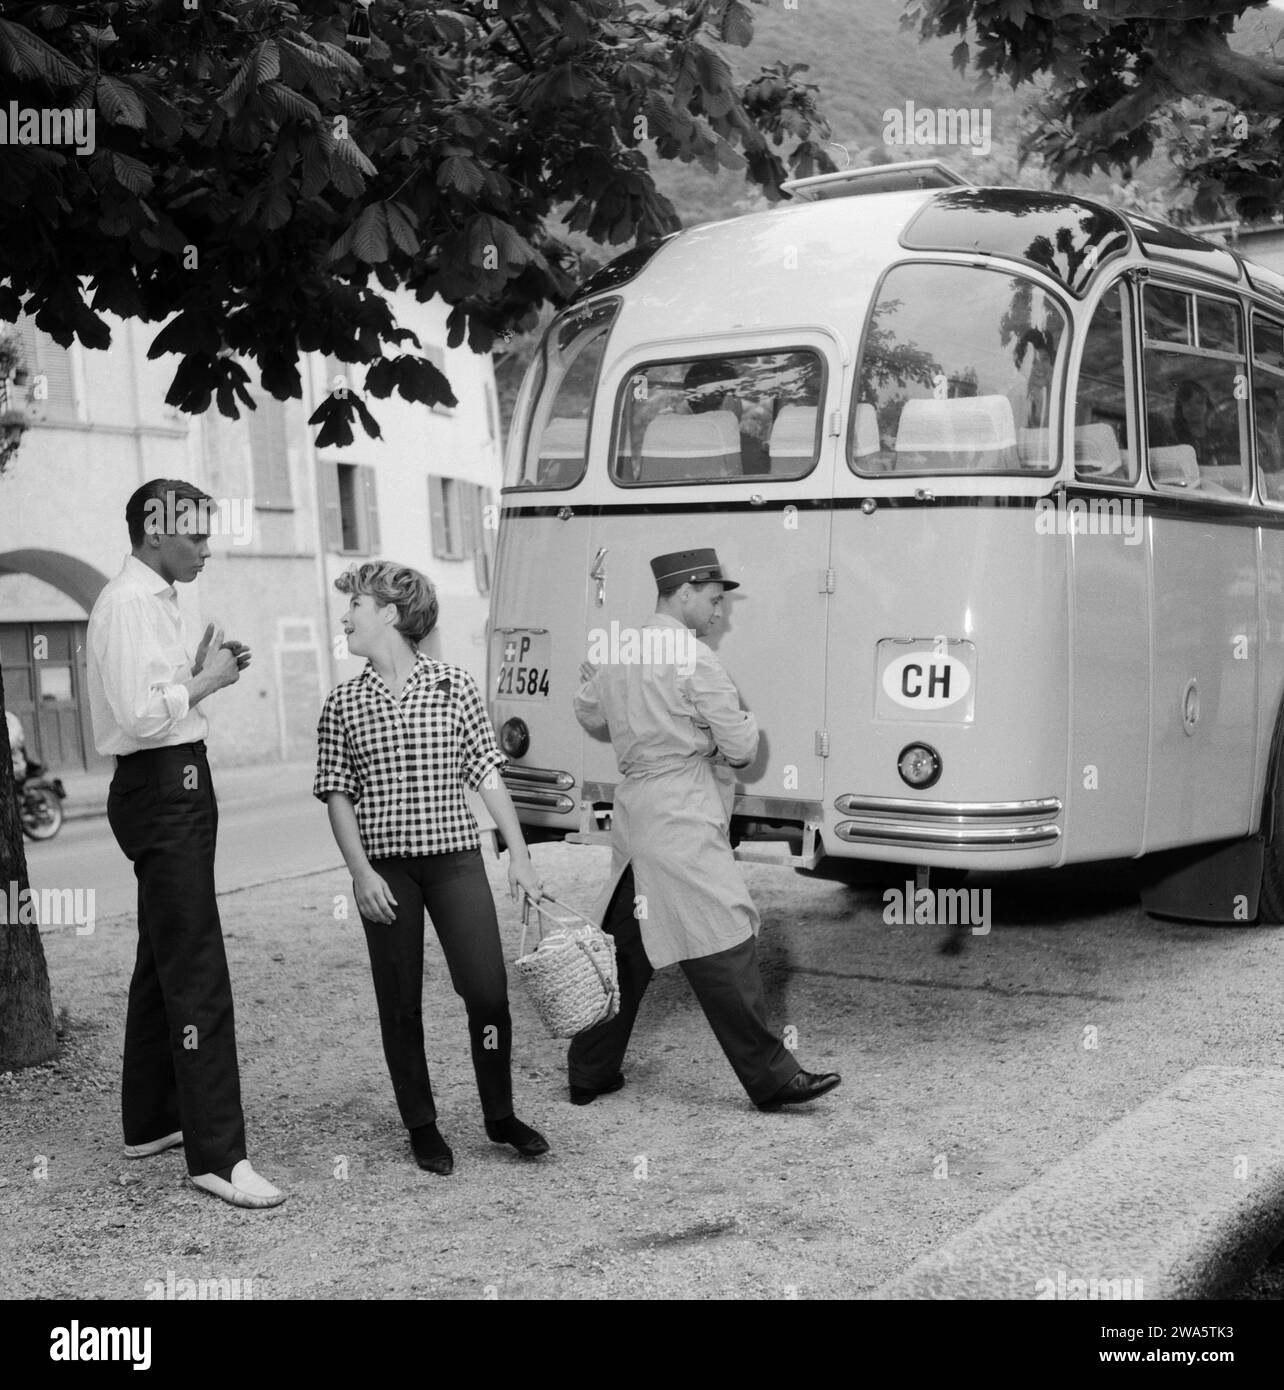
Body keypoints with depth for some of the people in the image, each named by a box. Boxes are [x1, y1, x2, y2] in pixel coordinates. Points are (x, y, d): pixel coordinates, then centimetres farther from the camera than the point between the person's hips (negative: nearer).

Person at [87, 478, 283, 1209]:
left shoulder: (157, 600, 16)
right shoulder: (128, 603, -16)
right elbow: (138, 714, -25)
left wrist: (206, 670, 6)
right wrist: (207, 681, -13)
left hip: (178, 786, 11)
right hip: (162, 789, -11)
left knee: (164, 959, 18)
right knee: (198, 974, -11)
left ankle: (152, 1121, 30)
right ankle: (219, 1155, -9)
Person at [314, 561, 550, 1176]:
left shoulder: (455, 686, 1)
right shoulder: (343, 704, 4)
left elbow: (488, 777, 3)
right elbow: (339, 797, 4)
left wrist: (520, 856, 0)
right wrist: (361, 872, -8)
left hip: (455, 856, -1)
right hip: (385, 868, 1)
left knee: (488, 990, -4)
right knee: (400, 1005, 6)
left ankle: (500, 1115, 15)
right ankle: (421, 1126, 20)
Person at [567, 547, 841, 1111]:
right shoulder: (694, 658, -13)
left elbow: (589, 716, 26)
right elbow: (740, 747, -10)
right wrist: (746, 720, 10)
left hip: (633, 818, 8)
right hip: (683, 824, -8)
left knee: (626, 947, 16)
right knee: (724, 951, -3)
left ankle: (589, 1072, 24)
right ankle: (771, 1078, 3)